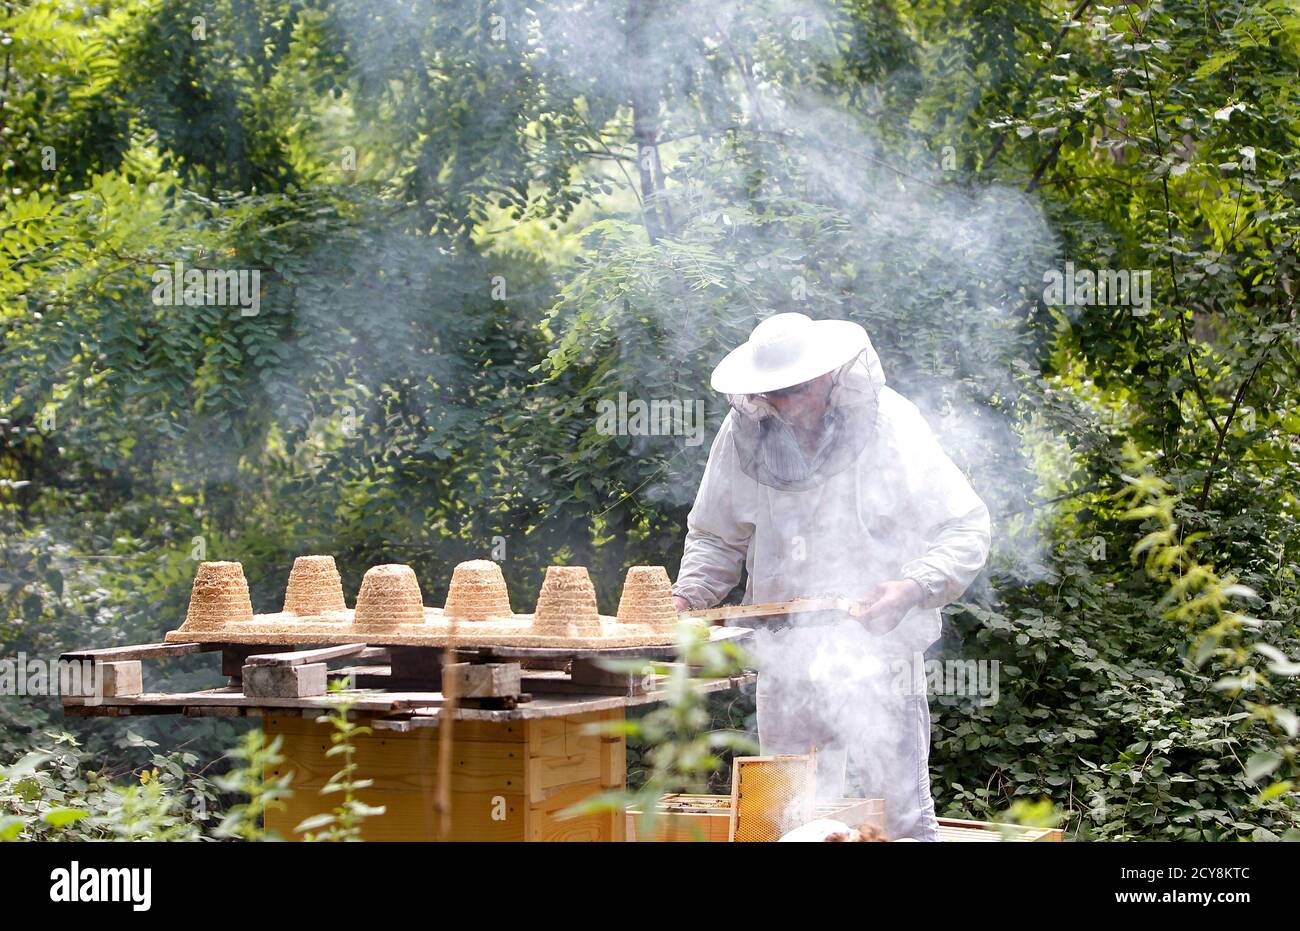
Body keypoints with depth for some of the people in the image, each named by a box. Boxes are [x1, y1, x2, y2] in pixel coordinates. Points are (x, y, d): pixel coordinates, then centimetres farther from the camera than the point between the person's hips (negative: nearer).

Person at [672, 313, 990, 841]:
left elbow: (966, 529, -5)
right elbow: (716, 537, 17)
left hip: (879, 655, -3)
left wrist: (915, 588, -21)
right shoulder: (744, 436, 1)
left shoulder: (893, 425, -9)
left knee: (902, 815, -3)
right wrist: (689, 594, -1)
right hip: (785, 662, 3)